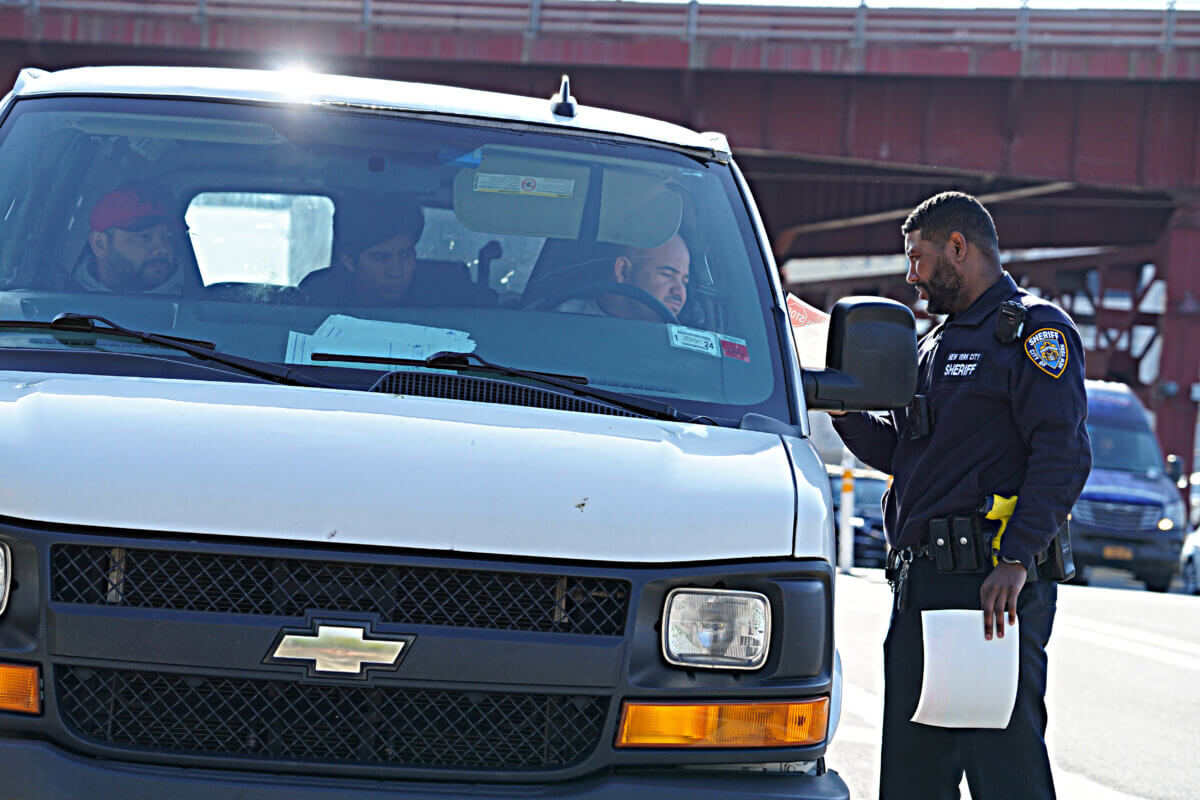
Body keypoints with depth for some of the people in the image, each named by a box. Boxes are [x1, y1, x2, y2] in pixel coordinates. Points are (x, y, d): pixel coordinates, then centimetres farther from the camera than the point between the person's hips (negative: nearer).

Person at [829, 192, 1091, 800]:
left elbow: (1062, 455, -13)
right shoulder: (934, 345, 25)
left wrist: (1015, 561, -22)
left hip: (995, 585, -9)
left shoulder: (1036, 331, -2)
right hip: (920, 586, 9)